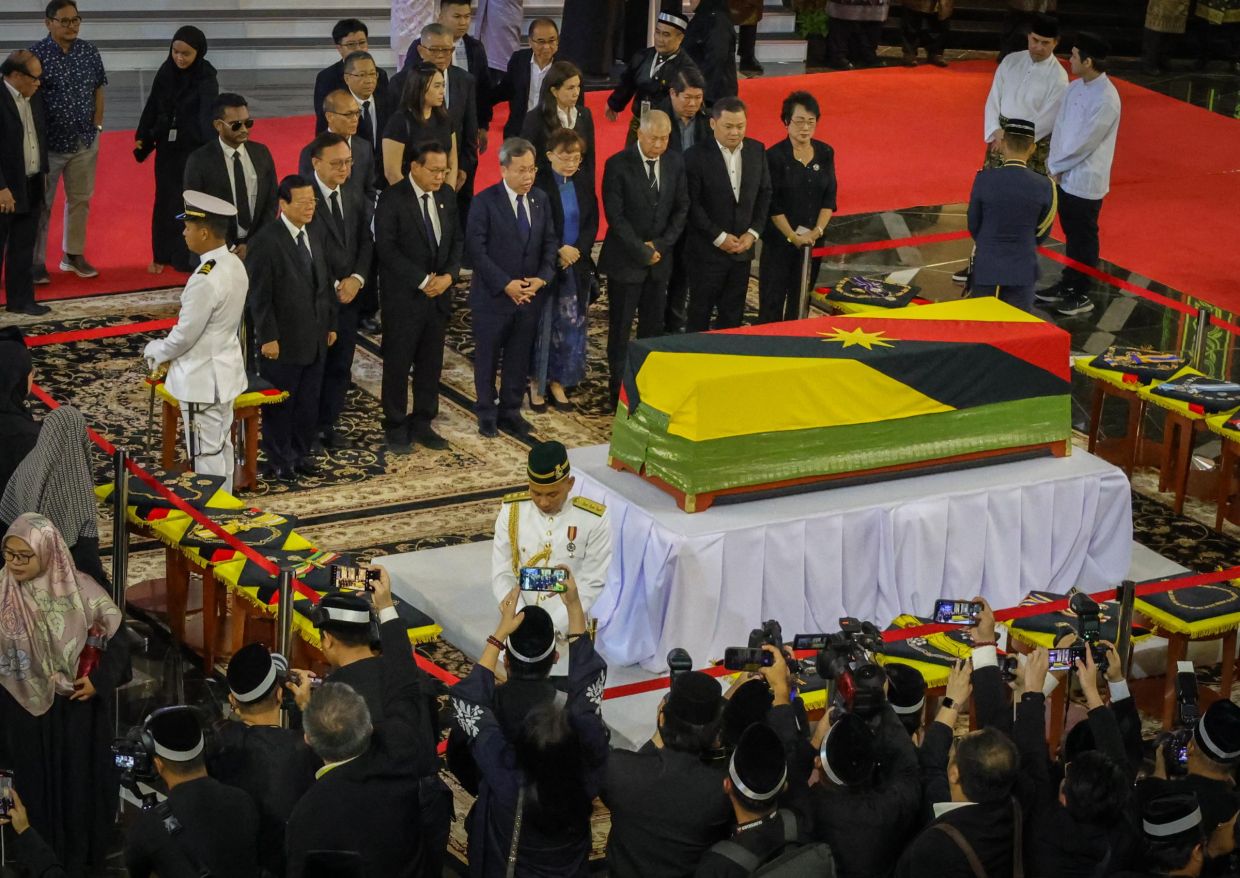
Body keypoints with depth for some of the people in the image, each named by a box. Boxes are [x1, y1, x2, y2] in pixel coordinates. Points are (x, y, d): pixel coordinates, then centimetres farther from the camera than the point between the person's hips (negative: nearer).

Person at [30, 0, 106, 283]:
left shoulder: (89, 52, 0)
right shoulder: (36, 54, -15)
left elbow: (98, 89, 12)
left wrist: (97, 125, 6)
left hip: (85, 142, 5)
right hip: (49, 143, -5)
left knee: (80, 200, 14)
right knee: (41, 203, 6)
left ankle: (73, 255, 29)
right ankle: (36, 262, 15)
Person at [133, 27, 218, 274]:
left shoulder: (206, 80, -17)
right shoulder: (166, 72, -3)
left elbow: (208, 115, -30)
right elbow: (152, 106, 7)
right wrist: (141, 137, 2)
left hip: (194, 149, -5)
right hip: (167, 146, 5)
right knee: (165, 200, 11)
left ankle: (190, 257, 12)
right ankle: (162, 255, 22)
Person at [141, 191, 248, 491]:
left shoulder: (205, 280, -28)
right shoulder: (235, 265, 1)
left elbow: (184, 335, -21)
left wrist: (154, 351, 0)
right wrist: (170, 351, 12)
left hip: (202, 379, -9)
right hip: (226, 370, 9)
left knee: (206, 455, 2)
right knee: (222, 447, 20)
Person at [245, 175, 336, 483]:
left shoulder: (315, 237, 8)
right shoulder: (267, 241, -15)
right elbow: (259, 295, -15)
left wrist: (331, 324, 13)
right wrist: (267, 337, -16)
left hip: (315, 339, 7)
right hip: (283, 341, -7)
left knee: (309, 403, 13)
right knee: (280, 405, 5)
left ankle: (301, 454, 27)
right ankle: (278, 461, 17)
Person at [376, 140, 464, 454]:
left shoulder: (446, 197, 6)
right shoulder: (392, 200, -12)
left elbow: (457, 241, 11)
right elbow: (387, 249, -16)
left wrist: (448, 276, -6)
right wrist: (422, 281, -17)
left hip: (439, 295, 5)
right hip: (403, 296, -5)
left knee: (431, 364, 11)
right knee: (398, 364, 4)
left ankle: (422, 424, 22)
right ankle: (396, 428, 15)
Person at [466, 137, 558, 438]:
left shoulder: (540, 202, 5)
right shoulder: (485, 201, -11)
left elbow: (550, 244, 8)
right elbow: (476, 249, -15)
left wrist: (542, 278, -9)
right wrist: (505, 284, -19)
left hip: (529, 296, 4)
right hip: (493, 296, -4)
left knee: (519, 358, 11)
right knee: (488, 358, 8)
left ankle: (511, 411, 24)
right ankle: (487, 414, 21)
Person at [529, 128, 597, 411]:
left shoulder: (585, 181, 5)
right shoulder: (538, 183, -11)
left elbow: (593, 221, 5)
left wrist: (577, 250, -9)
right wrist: (559, 250, -17)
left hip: (577, 265, 5)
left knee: (570, 325, 8)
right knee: (542, 324, 3)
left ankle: (558, 382, 18)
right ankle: (537, 382, 15)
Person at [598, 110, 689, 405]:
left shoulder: (675, 162, 3)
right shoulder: (618, 165, -12)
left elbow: (681, 208, 7)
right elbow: (615, 216, -14)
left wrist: (660, 245, -6)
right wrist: (643, 252, -14)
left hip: (660, 259, 4)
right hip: (625, 260, -4)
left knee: (653, 328, 8)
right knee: (620, 329, 2)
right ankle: (619, 391, 10)